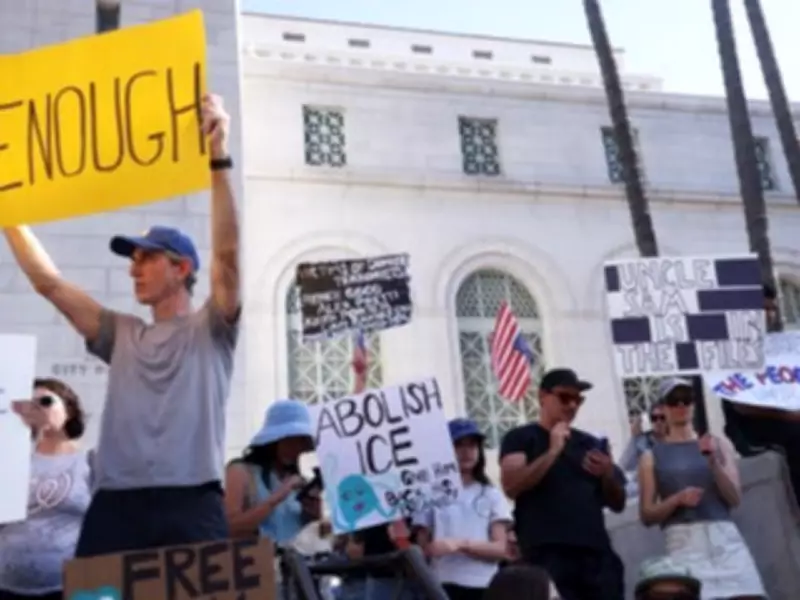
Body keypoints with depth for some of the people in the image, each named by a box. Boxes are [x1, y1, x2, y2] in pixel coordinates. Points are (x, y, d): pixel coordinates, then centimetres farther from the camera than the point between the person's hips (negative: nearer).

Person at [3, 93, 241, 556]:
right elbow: (48, 282, 23)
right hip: (116, 504, 5)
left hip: (190, 503, -4)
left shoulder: (210, 330, 9)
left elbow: (227, 254, -6)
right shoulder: (123, 336, 22)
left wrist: (218, 159, -16)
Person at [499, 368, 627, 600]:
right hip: (547, 555, -4)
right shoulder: (521, 439, 6)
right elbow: (511, 486, -11)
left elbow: (617, 504, 18)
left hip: (596, 553, 5)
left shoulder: (592, 444, 18)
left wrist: (609, 474, -2)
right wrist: (553, 451, -14)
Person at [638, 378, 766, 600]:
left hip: (726, 538, 2)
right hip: (683, 543, -2)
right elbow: (647, 515, 5)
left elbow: (735, 498, 6)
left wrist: (713, 461, -8)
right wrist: (677, 499, -12)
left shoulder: (719, 444, 14)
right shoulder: (652, 457, 9)